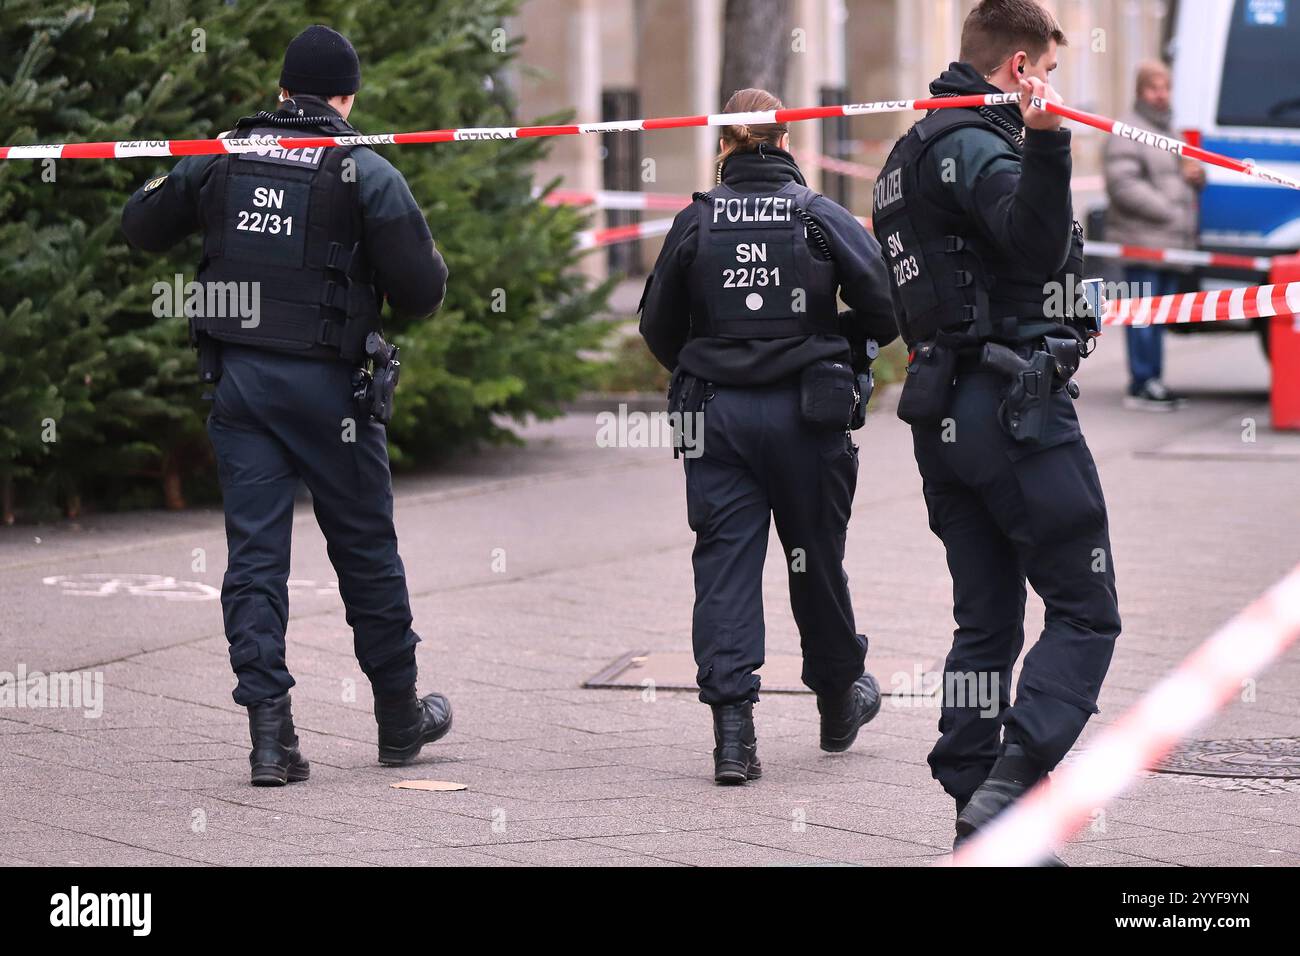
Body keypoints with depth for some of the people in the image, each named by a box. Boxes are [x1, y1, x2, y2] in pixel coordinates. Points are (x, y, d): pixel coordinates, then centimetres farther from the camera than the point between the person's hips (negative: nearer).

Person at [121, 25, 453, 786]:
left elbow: (142, 226, 18)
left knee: (255, 552, 3)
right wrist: (429, 261, 12)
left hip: (238, 378, 3)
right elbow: (421, 292, -9)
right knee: (367, 551, 11)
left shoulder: (222, 158, 4)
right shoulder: (367, 174, -7)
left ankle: (269, 729, -7)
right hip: (327, 383, -3)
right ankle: (400, 718, 24)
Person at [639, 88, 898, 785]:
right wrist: (842, 352, 12)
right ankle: (839, 704, 33)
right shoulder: (823, 217, -3)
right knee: (816, 557, 14)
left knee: (725, 562, 1)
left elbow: (658, 326, 3)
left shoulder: (696, 222, -1)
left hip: (718, 413, 0)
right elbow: (884, 307, -8)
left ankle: (732, 729, -10)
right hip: (807, 413, 0)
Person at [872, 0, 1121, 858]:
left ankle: (976, 822, 10)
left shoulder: (913, 152, 19)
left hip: (946, 416, 10)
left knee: (986, 620, 12)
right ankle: (1009, 786, -18)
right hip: (1018, 407, -10)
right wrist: (1046, 144, -46)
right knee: (1086, 612, -5)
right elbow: (1035, 243, -32)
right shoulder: (975, 146, -12)